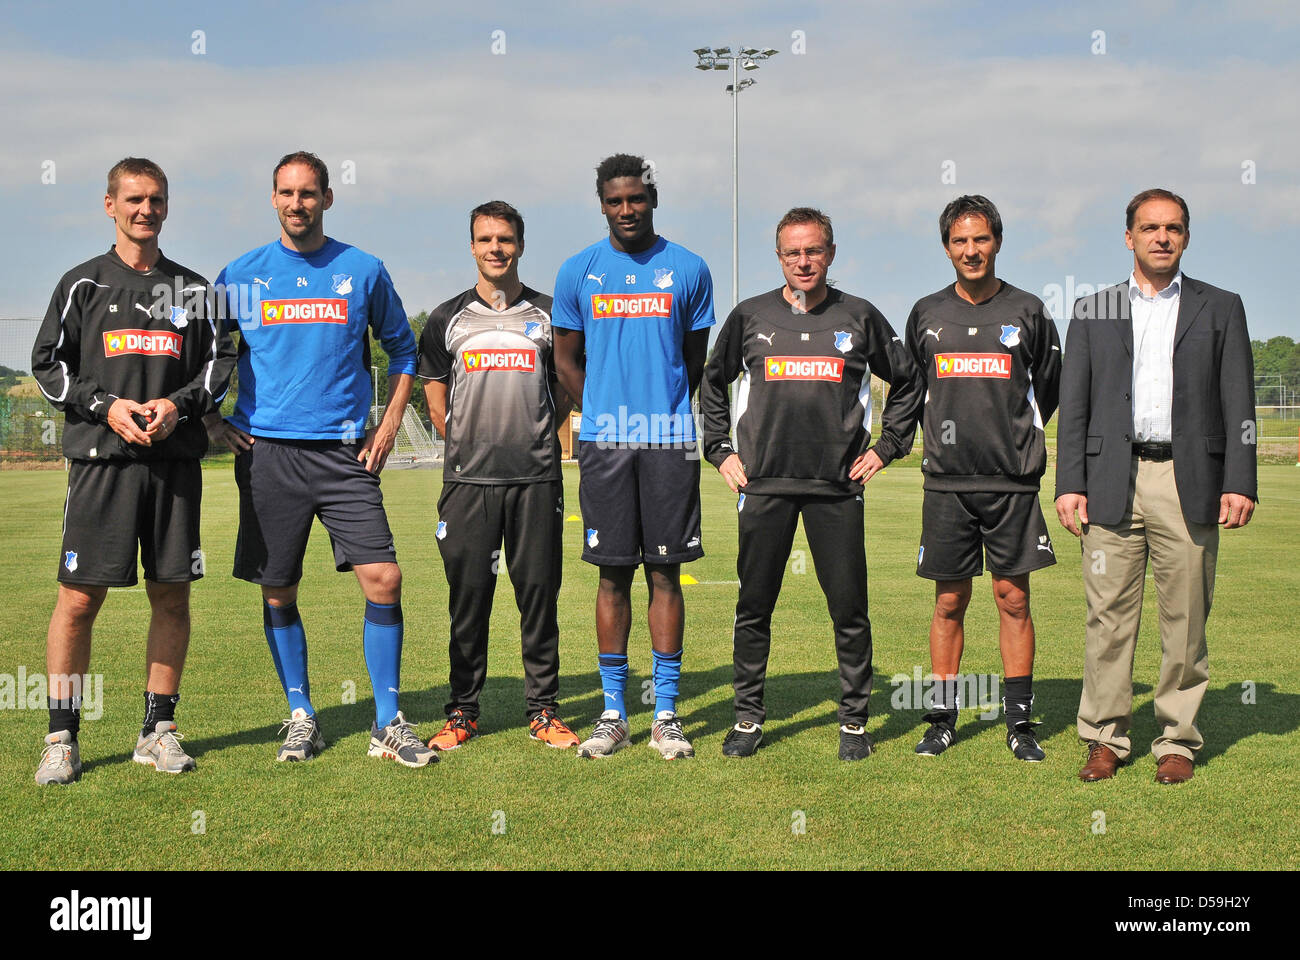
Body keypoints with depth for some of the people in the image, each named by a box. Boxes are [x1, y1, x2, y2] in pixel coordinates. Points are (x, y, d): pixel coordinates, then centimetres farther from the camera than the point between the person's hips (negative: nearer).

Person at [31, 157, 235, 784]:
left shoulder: (192, 288, 14)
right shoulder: (83, 284, 8)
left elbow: (219, 364, 11)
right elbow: (49, 365, 6)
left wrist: (177, 405, -7)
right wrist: (107, 406, -9)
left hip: (177, 458, 2)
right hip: (101, 457, -2)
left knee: (171, 595, 4)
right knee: (79, 598, -5)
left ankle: (158, 730, 15)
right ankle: (62, 738, 5)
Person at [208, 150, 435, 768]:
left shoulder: (364, 272, 6)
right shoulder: (240, 276, 7)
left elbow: (402, 349, 16)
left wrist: (390, 423, 7)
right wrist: (213, 422, 5)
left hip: (344, 453, -1)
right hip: (266, 453, 1)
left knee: (383, 578, -10)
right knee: (277, 592, 4)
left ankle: (389, 723, 2)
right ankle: (301, 717, 21)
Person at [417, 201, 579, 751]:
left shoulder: (549, 315, 7)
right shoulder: (447, 320, 7)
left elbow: (568, 388, 15)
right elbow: (435, 398, 14)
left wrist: (537, 438, 7)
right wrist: (467, 443, 6)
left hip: (537, 478, 0)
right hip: (468, 478, 0)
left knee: (539, 592, 3)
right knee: (468, 596, 3)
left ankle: (543, 710, 12)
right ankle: (462, 711, 13)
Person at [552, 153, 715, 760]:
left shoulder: (688, 270, 6)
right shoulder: (578, 272, 7)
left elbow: (697, 360, 13)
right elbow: (566, 360, 14)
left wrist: (666, 413, 12)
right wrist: (606, 414, 10)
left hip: (670, 442, 0)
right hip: (604, 443, 0)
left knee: (665, 574, 2)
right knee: (613, 575, 3)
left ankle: (666, 714, 9)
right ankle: (613, 713, 11)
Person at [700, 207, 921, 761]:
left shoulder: (860, 318, 5)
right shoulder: (751, 317, 7)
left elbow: (907, 383, 17)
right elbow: (713, 385, 19)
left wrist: (885, 447, 10)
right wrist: (721, 451, 12)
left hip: (838, 485, 0)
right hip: (763, 484, 1)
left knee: (849, 609, 2)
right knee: (754, 606, 5)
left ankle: (854, 719, 15)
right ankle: (748, 716, 18)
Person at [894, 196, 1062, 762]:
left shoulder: (1027, 312, 3)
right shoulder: (927, 314, 7)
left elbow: (1050, 389, 14)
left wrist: (1016, 439, 12)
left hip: (1012, 481, -1)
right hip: (946, 481, 1)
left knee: (1013, 598, 1)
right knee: (949, 602, 5)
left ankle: (1019, 722, 10)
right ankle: (943, 719, 13)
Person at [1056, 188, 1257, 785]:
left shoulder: (1220, 309, 12)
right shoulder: (1093, 311, 13)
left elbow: (1238, 404, 6)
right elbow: (1073, 405, 10)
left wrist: (1240, 483, -3)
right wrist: (1069, 483, 0)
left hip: (1190, 483, 0)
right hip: (1112, 482, 0)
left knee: (1185, 619, 3)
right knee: (1109, 616, 0)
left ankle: (1177, 741, 14)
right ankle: (1105, 738, 9)